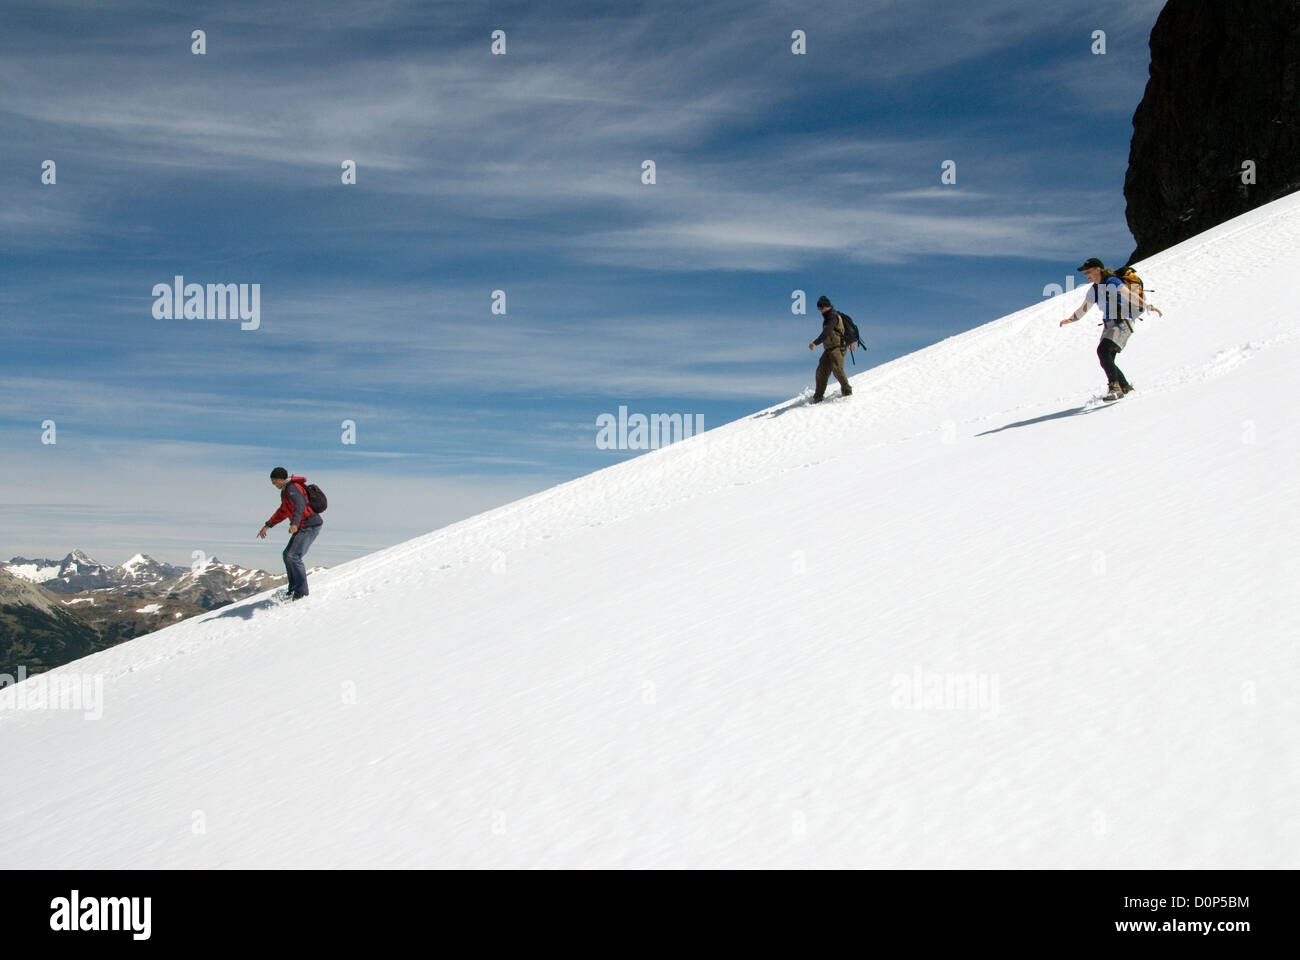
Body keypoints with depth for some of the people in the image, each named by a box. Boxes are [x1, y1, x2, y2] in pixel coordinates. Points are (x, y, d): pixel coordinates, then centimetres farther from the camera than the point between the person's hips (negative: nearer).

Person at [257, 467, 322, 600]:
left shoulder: (292, 488, -15)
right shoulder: (285, 491, 19)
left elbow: (300, 506, -33)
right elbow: (283, 512, 33)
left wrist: (294, 524, -48)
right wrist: (267, 526, 34)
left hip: (310, 526, -11)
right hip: (302, 527, 11)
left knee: (293, 556, -18)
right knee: (287, 555, 16)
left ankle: (302, 593, -16)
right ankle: (294, 590, 23)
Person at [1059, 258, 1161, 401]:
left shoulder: (1112, 282, -13)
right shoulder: (1094, 289, 13)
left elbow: (1130, 295, -26)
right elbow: (1083, 309, 24)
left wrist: (1147, 306, -37)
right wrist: (1070, 319, 13)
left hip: (1123, 323, -9)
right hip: (1108, 325, 9)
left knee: (1103, 350, -26)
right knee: (1106, 360, 4)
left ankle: (1115, 387, -26)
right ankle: (1125, 387, 21)